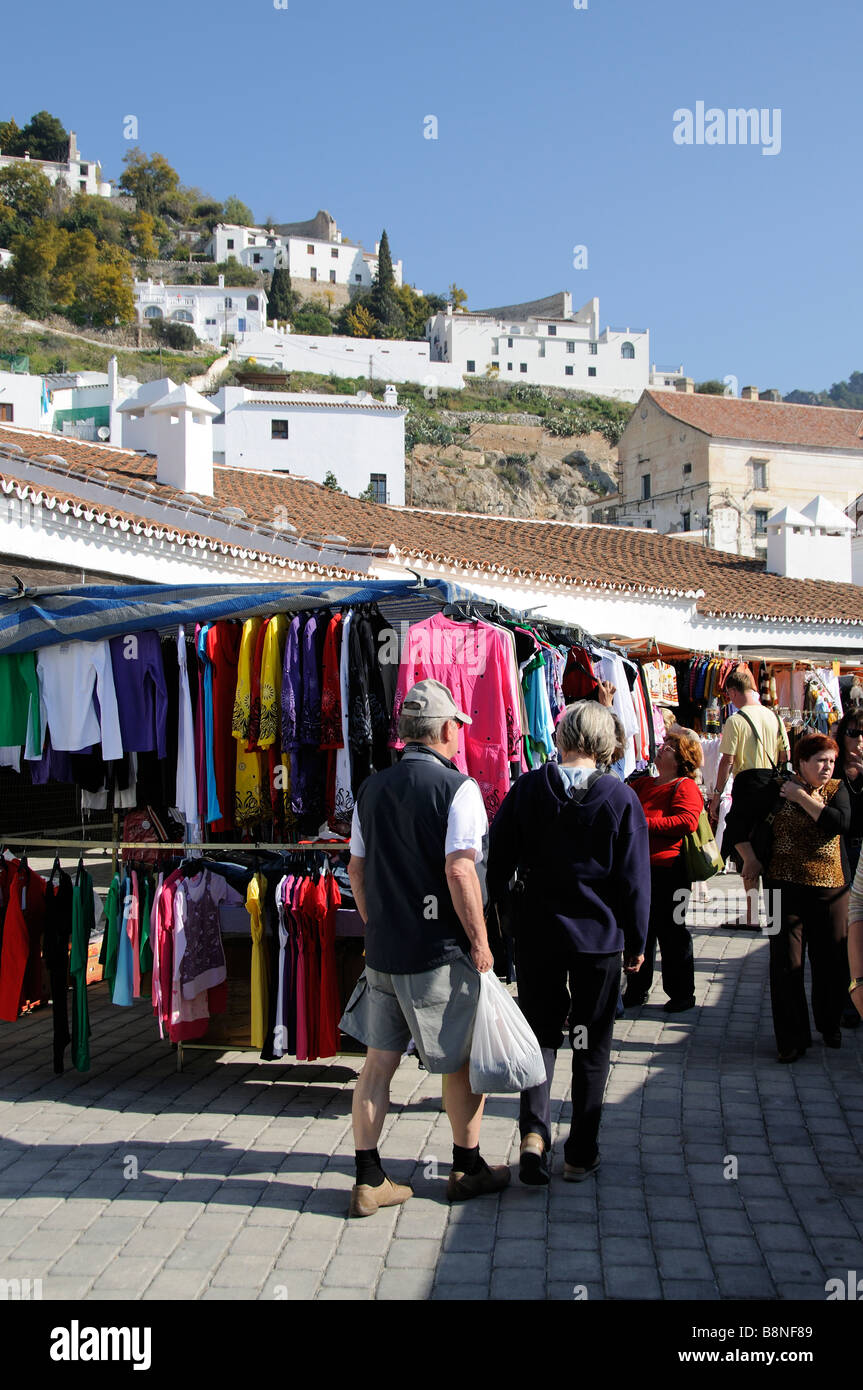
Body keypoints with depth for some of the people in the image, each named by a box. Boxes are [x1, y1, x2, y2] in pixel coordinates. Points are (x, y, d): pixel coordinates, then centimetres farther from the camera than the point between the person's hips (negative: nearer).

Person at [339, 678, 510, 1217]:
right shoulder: (457, 788, -13)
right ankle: (469, 1169, 25)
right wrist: (481, 943, -11)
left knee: (379, 1061, 10)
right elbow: (460, 871, -19)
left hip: (383, 951, 6)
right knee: (462, 1062, 11)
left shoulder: (372, 789, 7)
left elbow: (357, 867, 13)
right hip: (441, 953, -6)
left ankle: (368, 1181, 14)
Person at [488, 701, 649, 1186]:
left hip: (538, 935, 1)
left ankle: (534, 1131, -7)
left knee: (541, 1034, 12)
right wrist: (637, 942, 7)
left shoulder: (527, 788, -6)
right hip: (599, 937, -1)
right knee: (592, 1047, 11)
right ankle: (582, 1154, 17)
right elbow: (634, 878, -4)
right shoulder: (621, 798, -8)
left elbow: (497, 863, -1)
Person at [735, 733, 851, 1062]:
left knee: (832, 961, 9)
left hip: (831, 887, 2)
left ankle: (829, 1024, 33)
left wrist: (802, 797, -11)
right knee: (786, 964, -3)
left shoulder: (837, 790, 5)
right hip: (786, 887, -1)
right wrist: (749, 857, -5)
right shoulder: (778, 790, 1)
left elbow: (840, 823, -16)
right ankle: (793, 1038, 7)